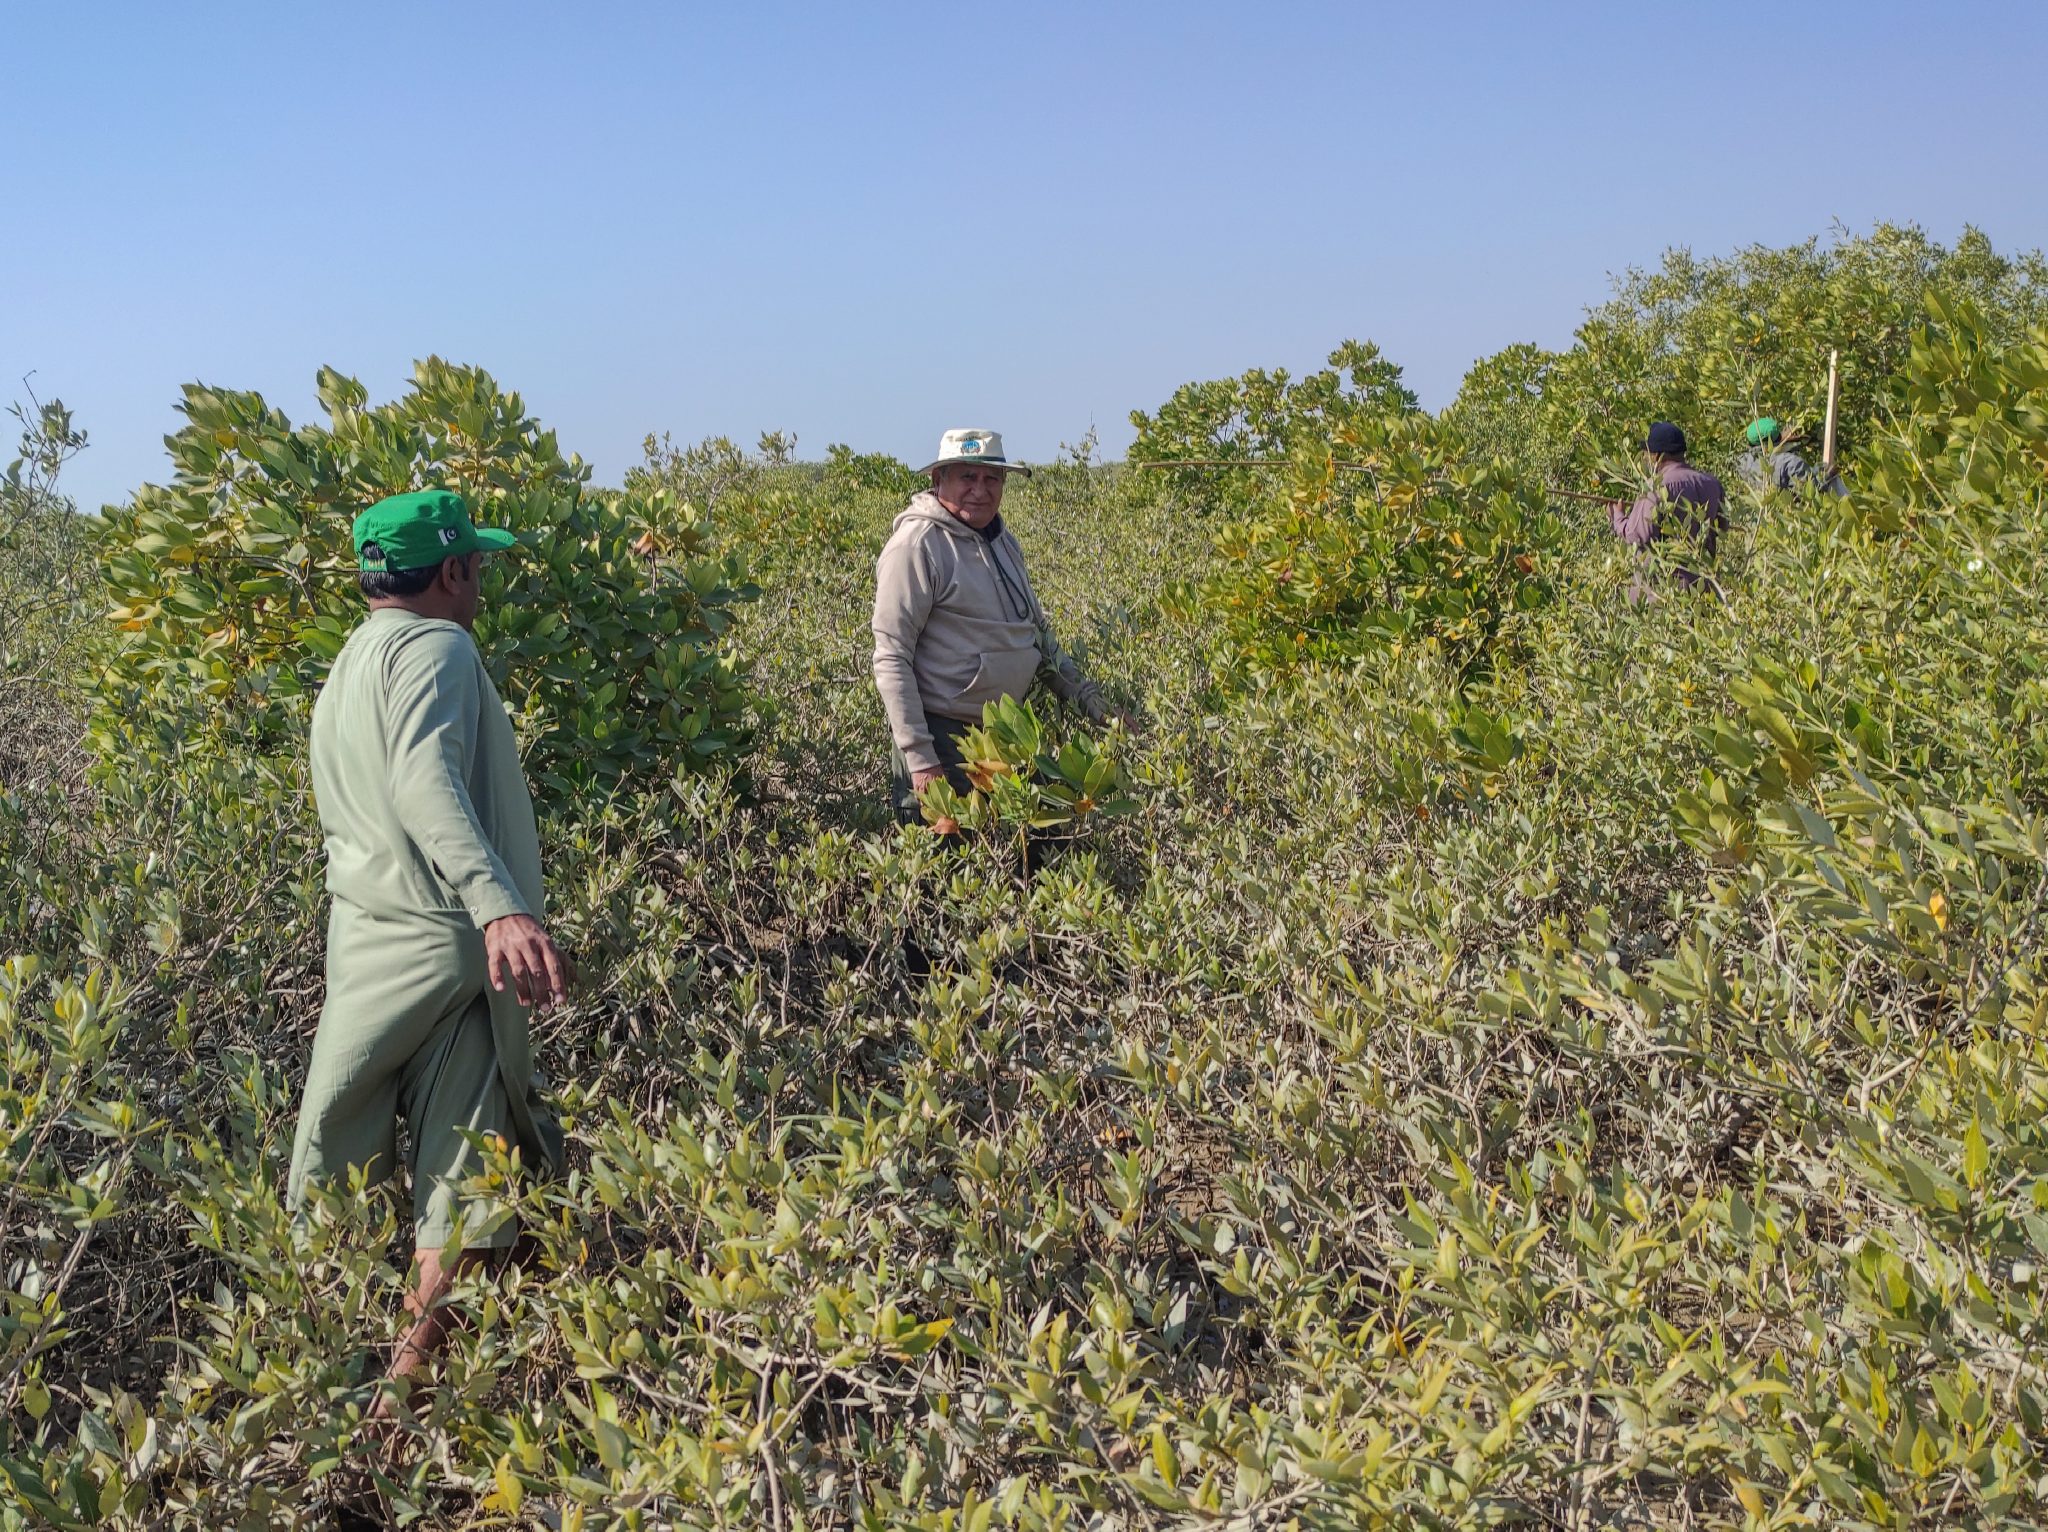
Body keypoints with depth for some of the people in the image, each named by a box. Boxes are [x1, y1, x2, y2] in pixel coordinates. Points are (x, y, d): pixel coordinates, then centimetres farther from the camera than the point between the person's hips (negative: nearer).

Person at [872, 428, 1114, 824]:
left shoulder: (1003, 541, 13)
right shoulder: (918, 544, -13)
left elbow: (1037, 629, 25)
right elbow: (891, 659, -16)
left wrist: (1085, 695, 16)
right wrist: (919, 758, -20)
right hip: (944, 736, -8)